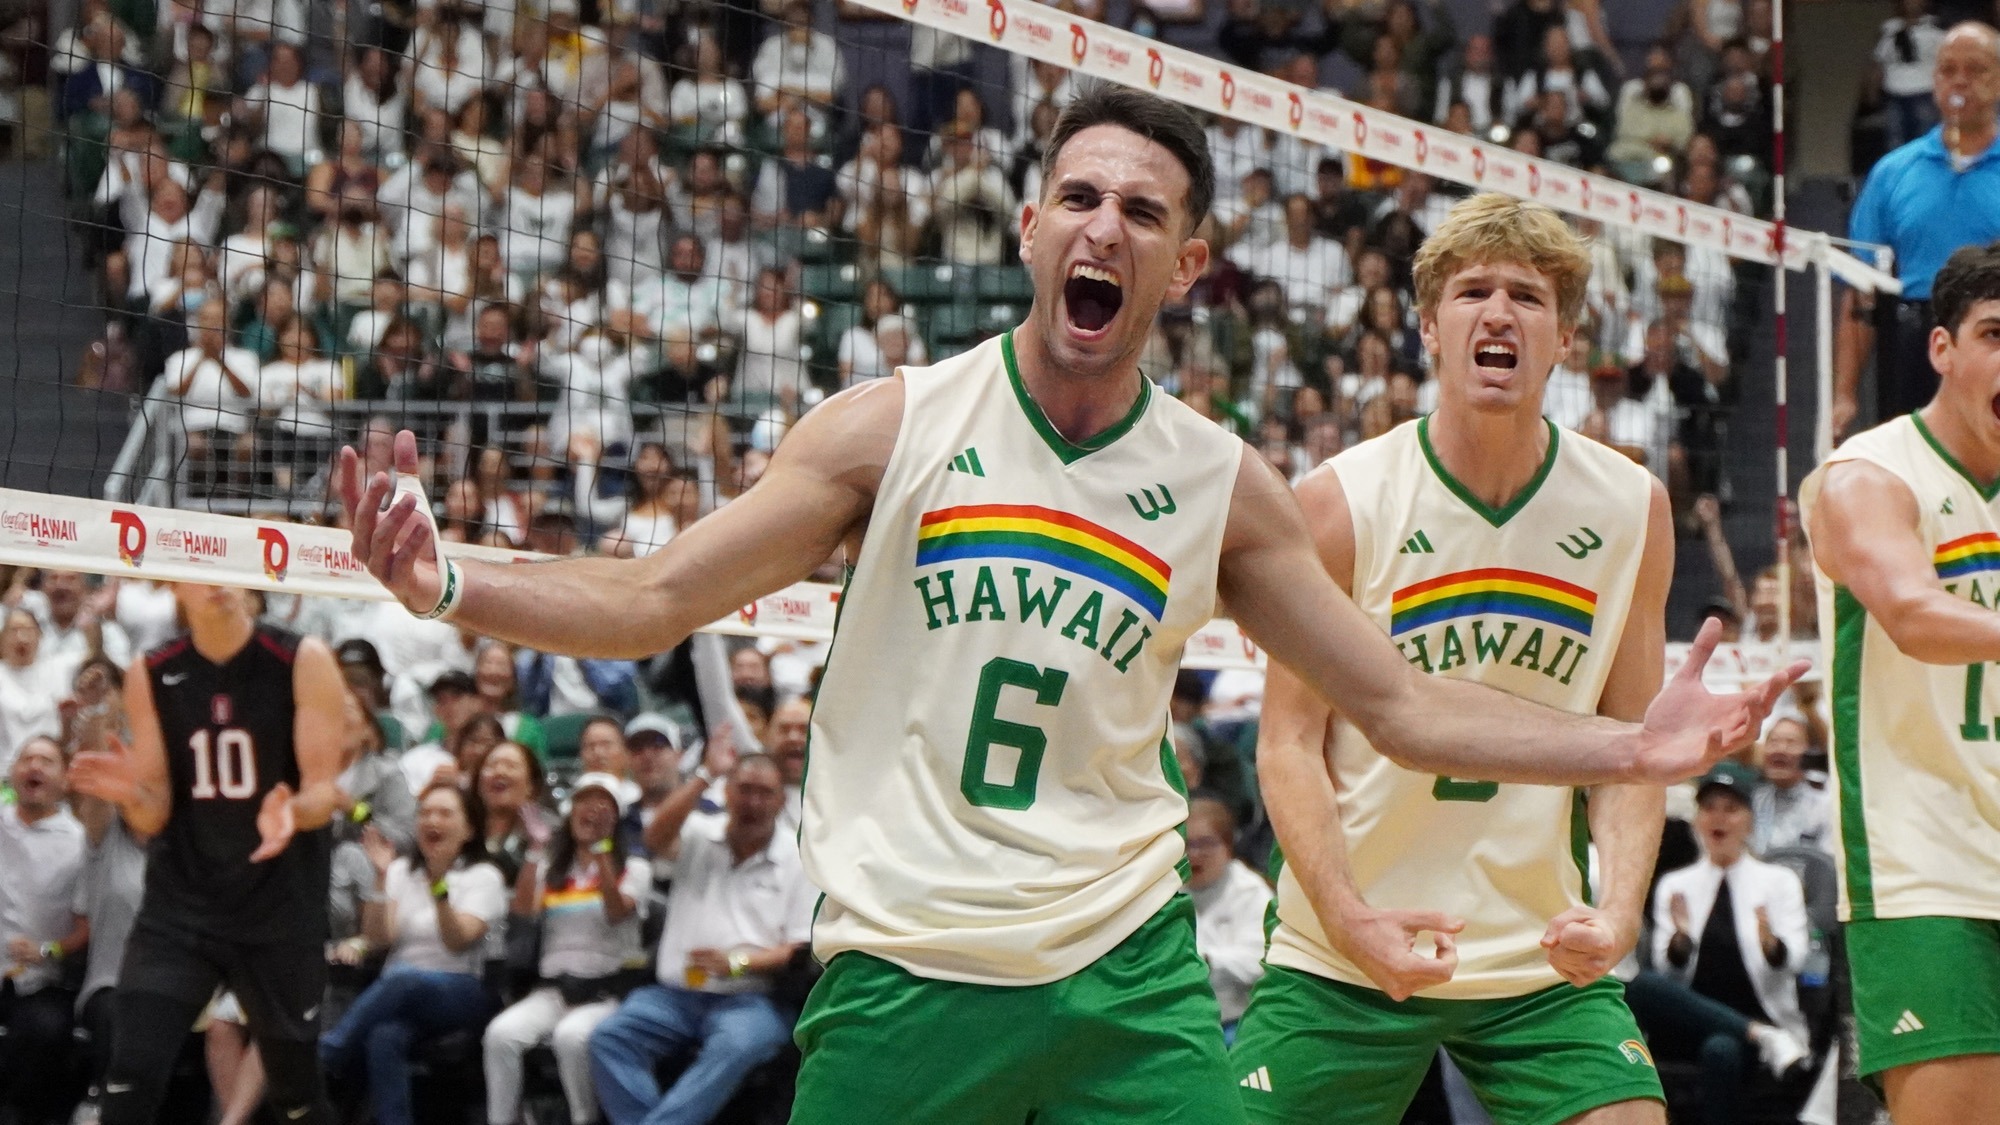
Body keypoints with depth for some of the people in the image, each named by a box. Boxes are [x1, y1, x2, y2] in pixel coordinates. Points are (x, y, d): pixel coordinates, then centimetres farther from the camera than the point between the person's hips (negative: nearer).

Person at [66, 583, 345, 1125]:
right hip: (179, 903, 1)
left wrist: (292, 811, -32)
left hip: (282, 907, -1)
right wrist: (132, 795, -20)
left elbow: (323, 792, -9)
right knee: (132, 1074, -14)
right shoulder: (151, 677, 1)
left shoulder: (303, 662, -7)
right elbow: (153, 819, 4)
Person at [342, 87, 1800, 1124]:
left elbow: (1402, 706, 11)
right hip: (904, 972, -2)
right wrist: (447, 586, -17)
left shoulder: (1224, 486, 5)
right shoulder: (896, 428, -1)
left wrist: (1632, 749, 1)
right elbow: (649, 605, -1)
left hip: (1126, 968, 2)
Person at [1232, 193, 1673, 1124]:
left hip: (1543, 960, 2)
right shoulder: (1342, 501, -7)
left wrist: (1618, 909, -12)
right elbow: (1289, 742, -6)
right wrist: (1349, 917, -21)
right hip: (1341, 963, -2)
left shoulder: (1631, 507, 1)